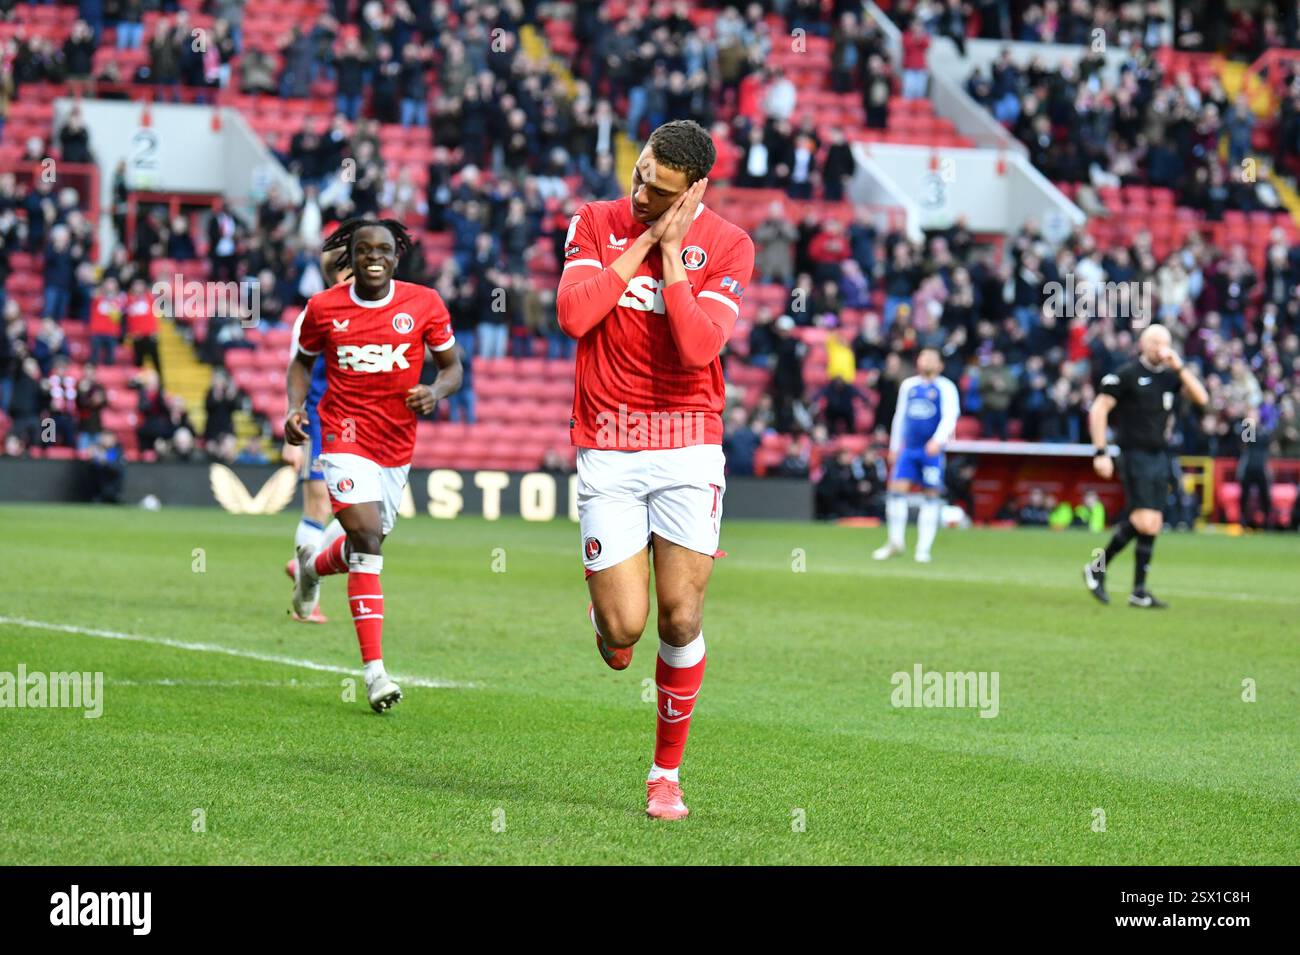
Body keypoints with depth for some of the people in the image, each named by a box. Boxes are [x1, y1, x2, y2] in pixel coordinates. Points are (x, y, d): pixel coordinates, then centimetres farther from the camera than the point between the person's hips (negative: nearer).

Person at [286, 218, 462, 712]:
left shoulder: (424, 304, -3)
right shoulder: (323, 308, -2)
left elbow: (452, 365, 6)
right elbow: (302, 361, 14)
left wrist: (436, 391, -16)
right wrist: (295, 407, -3)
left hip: (397, 444, 3)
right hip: (345, 435, -3)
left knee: (367, 542, 17)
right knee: (367, 538, -20)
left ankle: (314, 564, 56)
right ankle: (375, 671, -19)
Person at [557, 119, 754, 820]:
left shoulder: (726, 244, -2)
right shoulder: (596, 223, 3)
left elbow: (699, 346, -16)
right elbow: (572, 314, -13)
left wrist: (669, 250, -14)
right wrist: (641, 242, -12)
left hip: (688, 451, 0)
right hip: (607, 452, 0)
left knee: (680, 619, -6)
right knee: (623, 631, -7)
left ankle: (666, 774, 11)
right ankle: (605, 607, 32)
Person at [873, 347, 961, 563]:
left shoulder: (946, 388, 0)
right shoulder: (908, 385, 14)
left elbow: (950, 417, -11)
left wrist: (938, 441, -27)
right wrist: (894, 447, 19)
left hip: (932, 451, -3)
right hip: (908, 449, 4)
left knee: (930, 497, -2)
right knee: (897, 489, -7)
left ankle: (923, 548, 3)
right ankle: (895, 542, 3)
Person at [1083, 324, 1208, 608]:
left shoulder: (1170, 376, 11)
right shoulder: (1127, 374, -6)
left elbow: (1201, 398, 1)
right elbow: (1098, 409, -7)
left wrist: (1180, 367, -8)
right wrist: (1100, 453, -13)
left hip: (1159, 457, 6)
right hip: (1135, 455, -6)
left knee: (1152, 525, 4)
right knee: (1144, 521, -17)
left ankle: (1139, 592, 9)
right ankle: (1097, 569, -1)